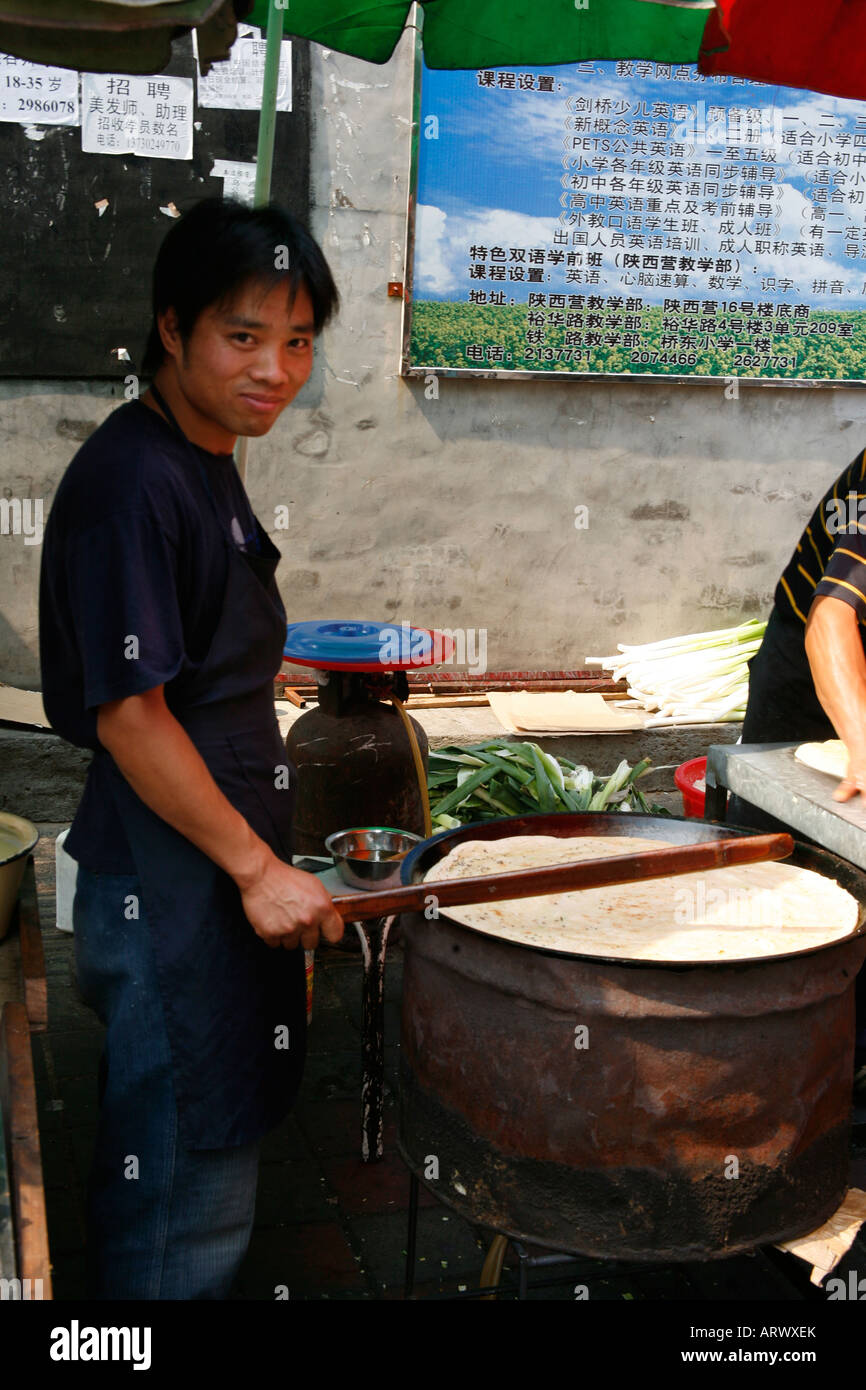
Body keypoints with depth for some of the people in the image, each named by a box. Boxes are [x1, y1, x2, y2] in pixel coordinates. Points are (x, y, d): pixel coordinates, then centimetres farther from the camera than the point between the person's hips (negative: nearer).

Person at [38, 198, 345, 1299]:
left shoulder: (208, 463, 11)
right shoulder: (131, 481, -19)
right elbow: (127, 714, -22)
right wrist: (258, 867, -18)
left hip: (226, 869, 10)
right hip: (166, 887, -10)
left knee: (217, 1152, 22)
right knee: (184, 1182, 4)